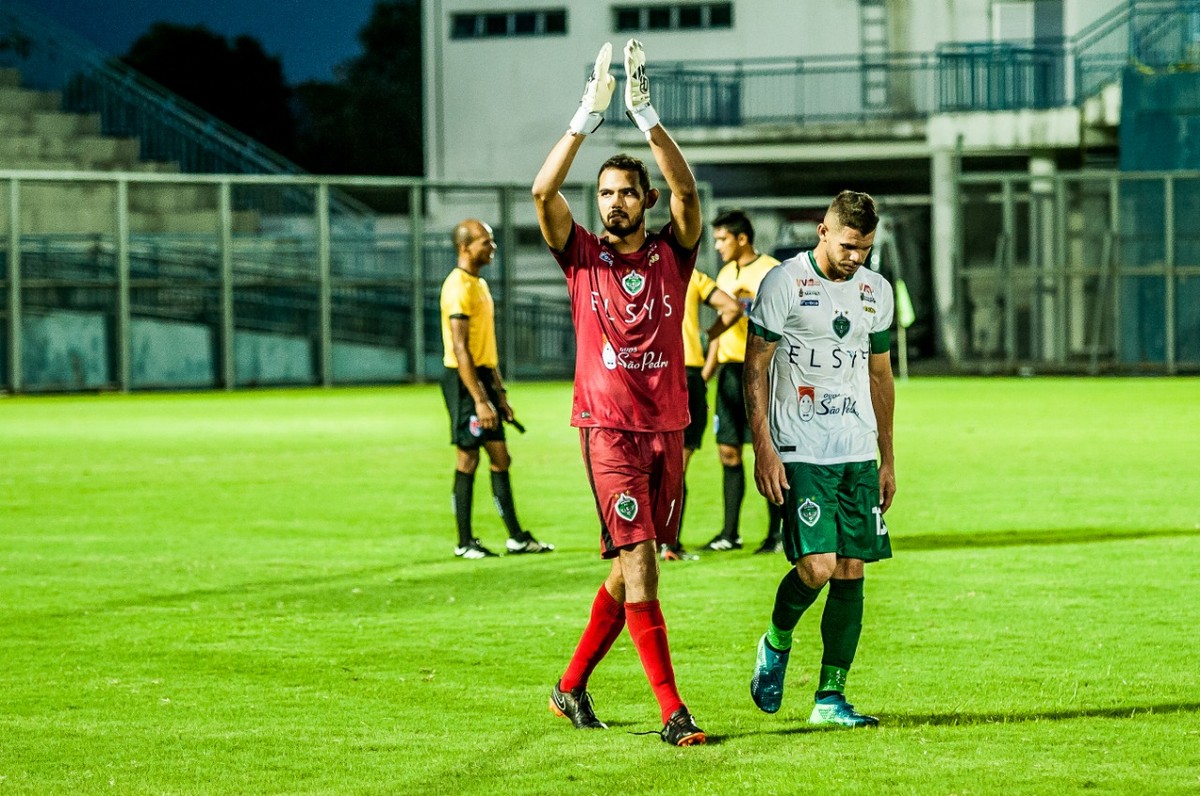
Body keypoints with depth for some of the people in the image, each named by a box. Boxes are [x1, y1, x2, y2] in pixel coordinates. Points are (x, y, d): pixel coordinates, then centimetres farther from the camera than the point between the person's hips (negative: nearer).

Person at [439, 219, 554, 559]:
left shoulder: (480, 284, 17)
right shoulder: (459, 287, -15)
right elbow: (460, 348, -20)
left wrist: (499, 393, 19)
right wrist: (479, 400, -24)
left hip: (483, 377, 9)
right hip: (464, 379, -9)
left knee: (500, 457, 9)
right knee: (468, 458, -4)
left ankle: (516, 537, 13)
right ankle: (464, 543, 2)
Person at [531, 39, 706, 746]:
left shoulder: (671, 255, 7)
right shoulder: (583, 255, 4)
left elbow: (686, 191, -10)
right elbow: (544, 191, -11)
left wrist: (648, 117, -18)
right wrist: (590, 116, -17)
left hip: (668, 427, 3)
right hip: (609, 428, -3)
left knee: (631, 567, 10)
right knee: (640, 562, -12)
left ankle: (572, 685, 26)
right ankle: (673, 713, -15)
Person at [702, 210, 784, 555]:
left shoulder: (772, 272, -6)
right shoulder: (725, 274, 16)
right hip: (731, 369, 7)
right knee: (728, 451, 5)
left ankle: (777, 533, 3)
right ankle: (730, 533, 10)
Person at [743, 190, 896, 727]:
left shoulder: (876, 291, 11)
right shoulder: (784, 284, -6)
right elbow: (755, 370, -5)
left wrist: (887, 458, 19)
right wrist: (763, 450, -12)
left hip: (859, 455, 5)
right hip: (800, 455, -5)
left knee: (851, 572, 1)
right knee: (817, 567, -16)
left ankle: (831, 698, 8)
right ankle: (776, 644, 14)